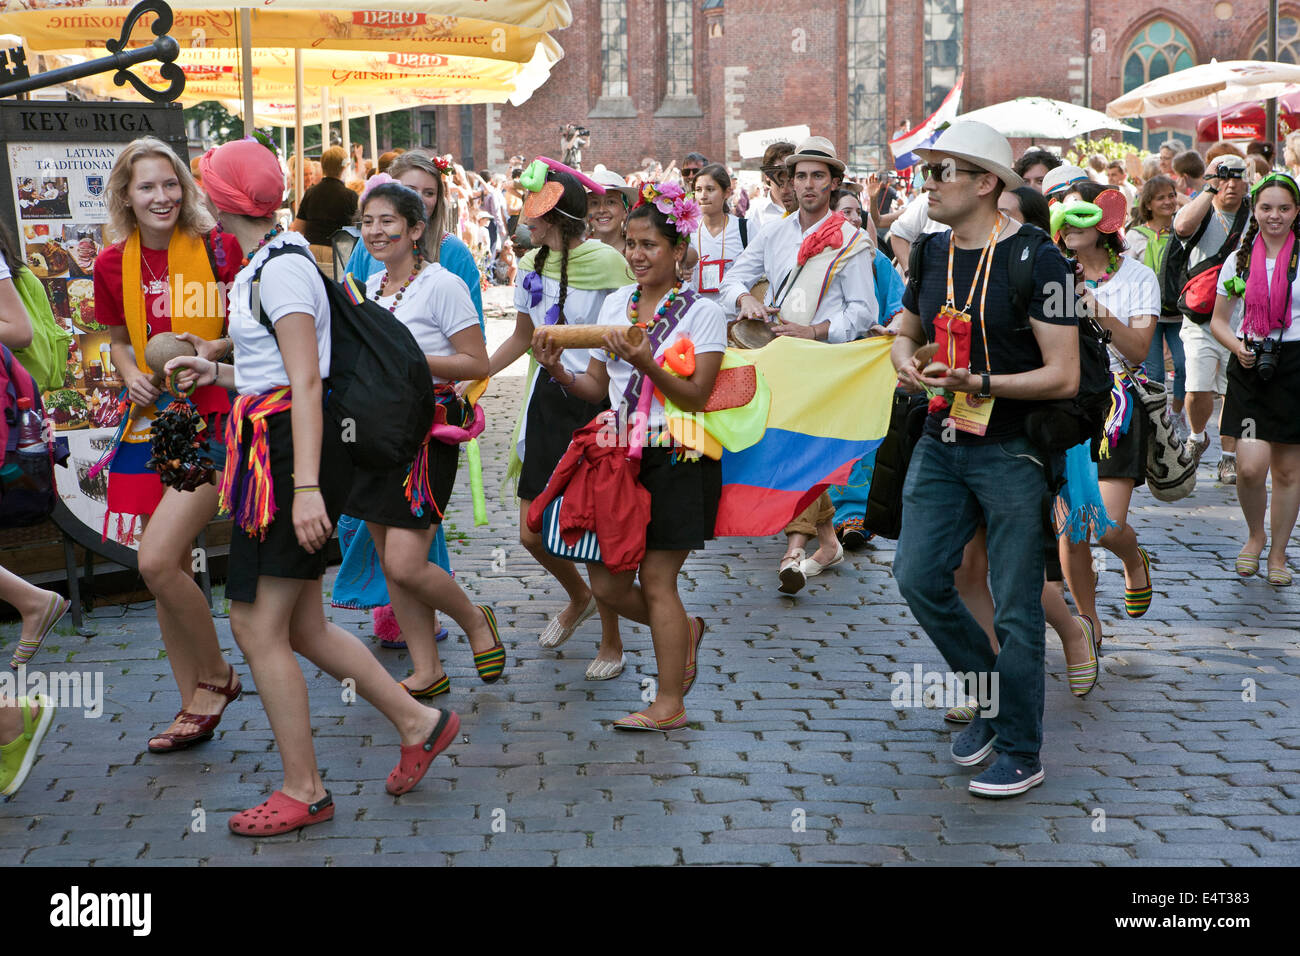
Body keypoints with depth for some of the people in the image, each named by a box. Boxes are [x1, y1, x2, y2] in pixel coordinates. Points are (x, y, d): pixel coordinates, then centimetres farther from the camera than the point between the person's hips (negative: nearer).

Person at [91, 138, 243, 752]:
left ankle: (217, 675, 7)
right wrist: (132, 374, -1)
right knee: (169, 570, 8)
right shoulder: (113, 266, 5)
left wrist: (215, 347, -16)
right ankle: (194, 707, 22)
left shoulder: (220, 249, -7)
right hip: (152, 423, 5)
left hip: (215, 420, -5)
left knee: (157, 561, -16)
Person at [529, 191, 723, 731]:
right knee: (607, 582, 4)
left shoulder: (702, 312, -5)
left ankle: (669, 704, 9)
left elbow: (697, 396, -12)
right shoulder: (615, 304, 10)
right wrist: (559, 373, -8)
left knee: (656, 581, -4)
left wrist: (646, 364, -26)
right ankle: (684, 629, 33)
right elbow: (597, 388, 11)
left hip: (677, 457, -5)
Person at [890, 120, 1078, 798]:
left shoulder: (1036, 258, -13)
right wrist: (905, 358, 0)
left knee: (1014, 607, 1)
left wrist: (981, 384, -26)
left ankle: (1020, 753, 15)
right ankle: (989, 697, 24)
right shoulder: (932, 253, 7)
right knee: (918, 576, 0)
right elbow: (908, 329, 24)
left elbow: (1064, 376, -15)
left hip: (1012, 451, -6)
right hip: (941, 444, 6)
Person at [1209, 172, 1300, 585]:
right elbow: (1218, 320, 13)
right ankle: (1255, 535, 17)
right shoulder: (1239, 260, 7)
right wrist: (1238, 346, -6)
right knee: (1250, 466, -10)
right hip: (1250, 368, 1)